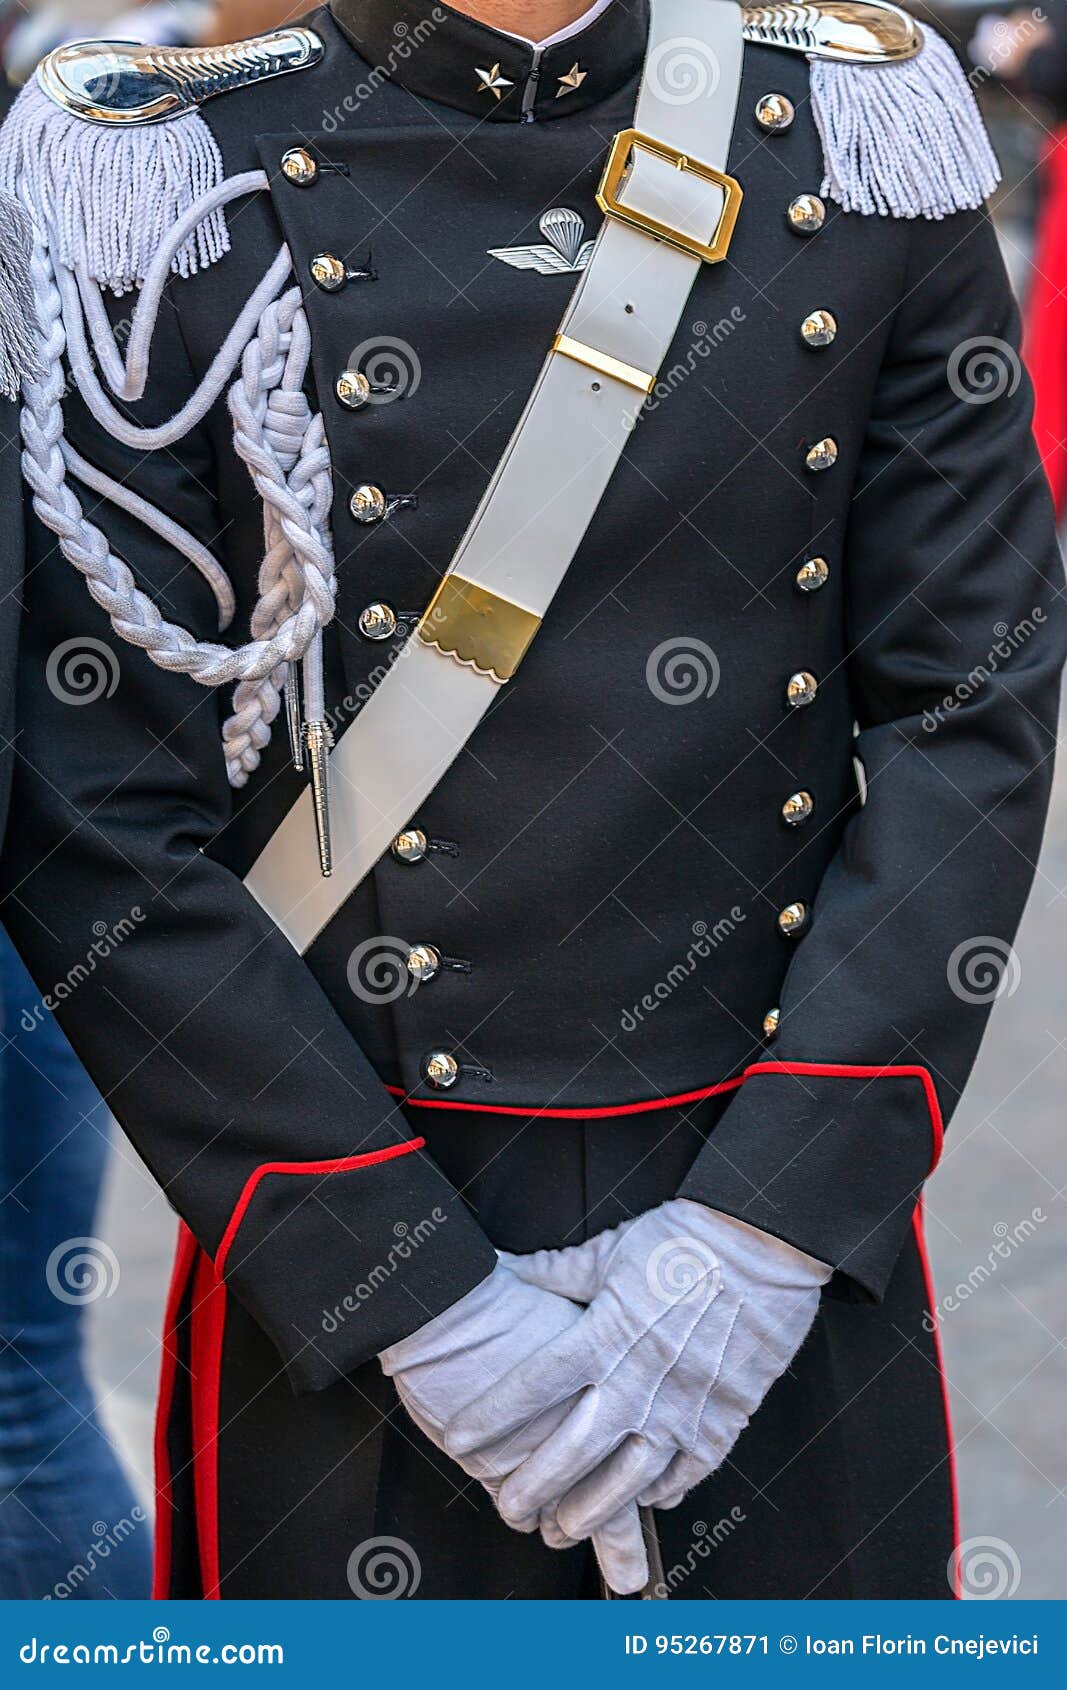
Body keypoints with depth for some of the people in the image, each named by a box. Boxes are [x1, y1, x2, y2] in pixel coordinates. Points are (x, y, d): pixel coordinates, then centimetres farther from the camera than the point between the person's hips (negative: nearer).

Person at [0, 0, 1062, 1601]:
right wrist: (412, 1295, -13)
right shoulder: (180, 190, -7)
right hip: (351, 1235, -2)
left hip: (795, 1233, 2)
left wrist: (770, 1229, -11)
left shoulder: (863, 145, 0)